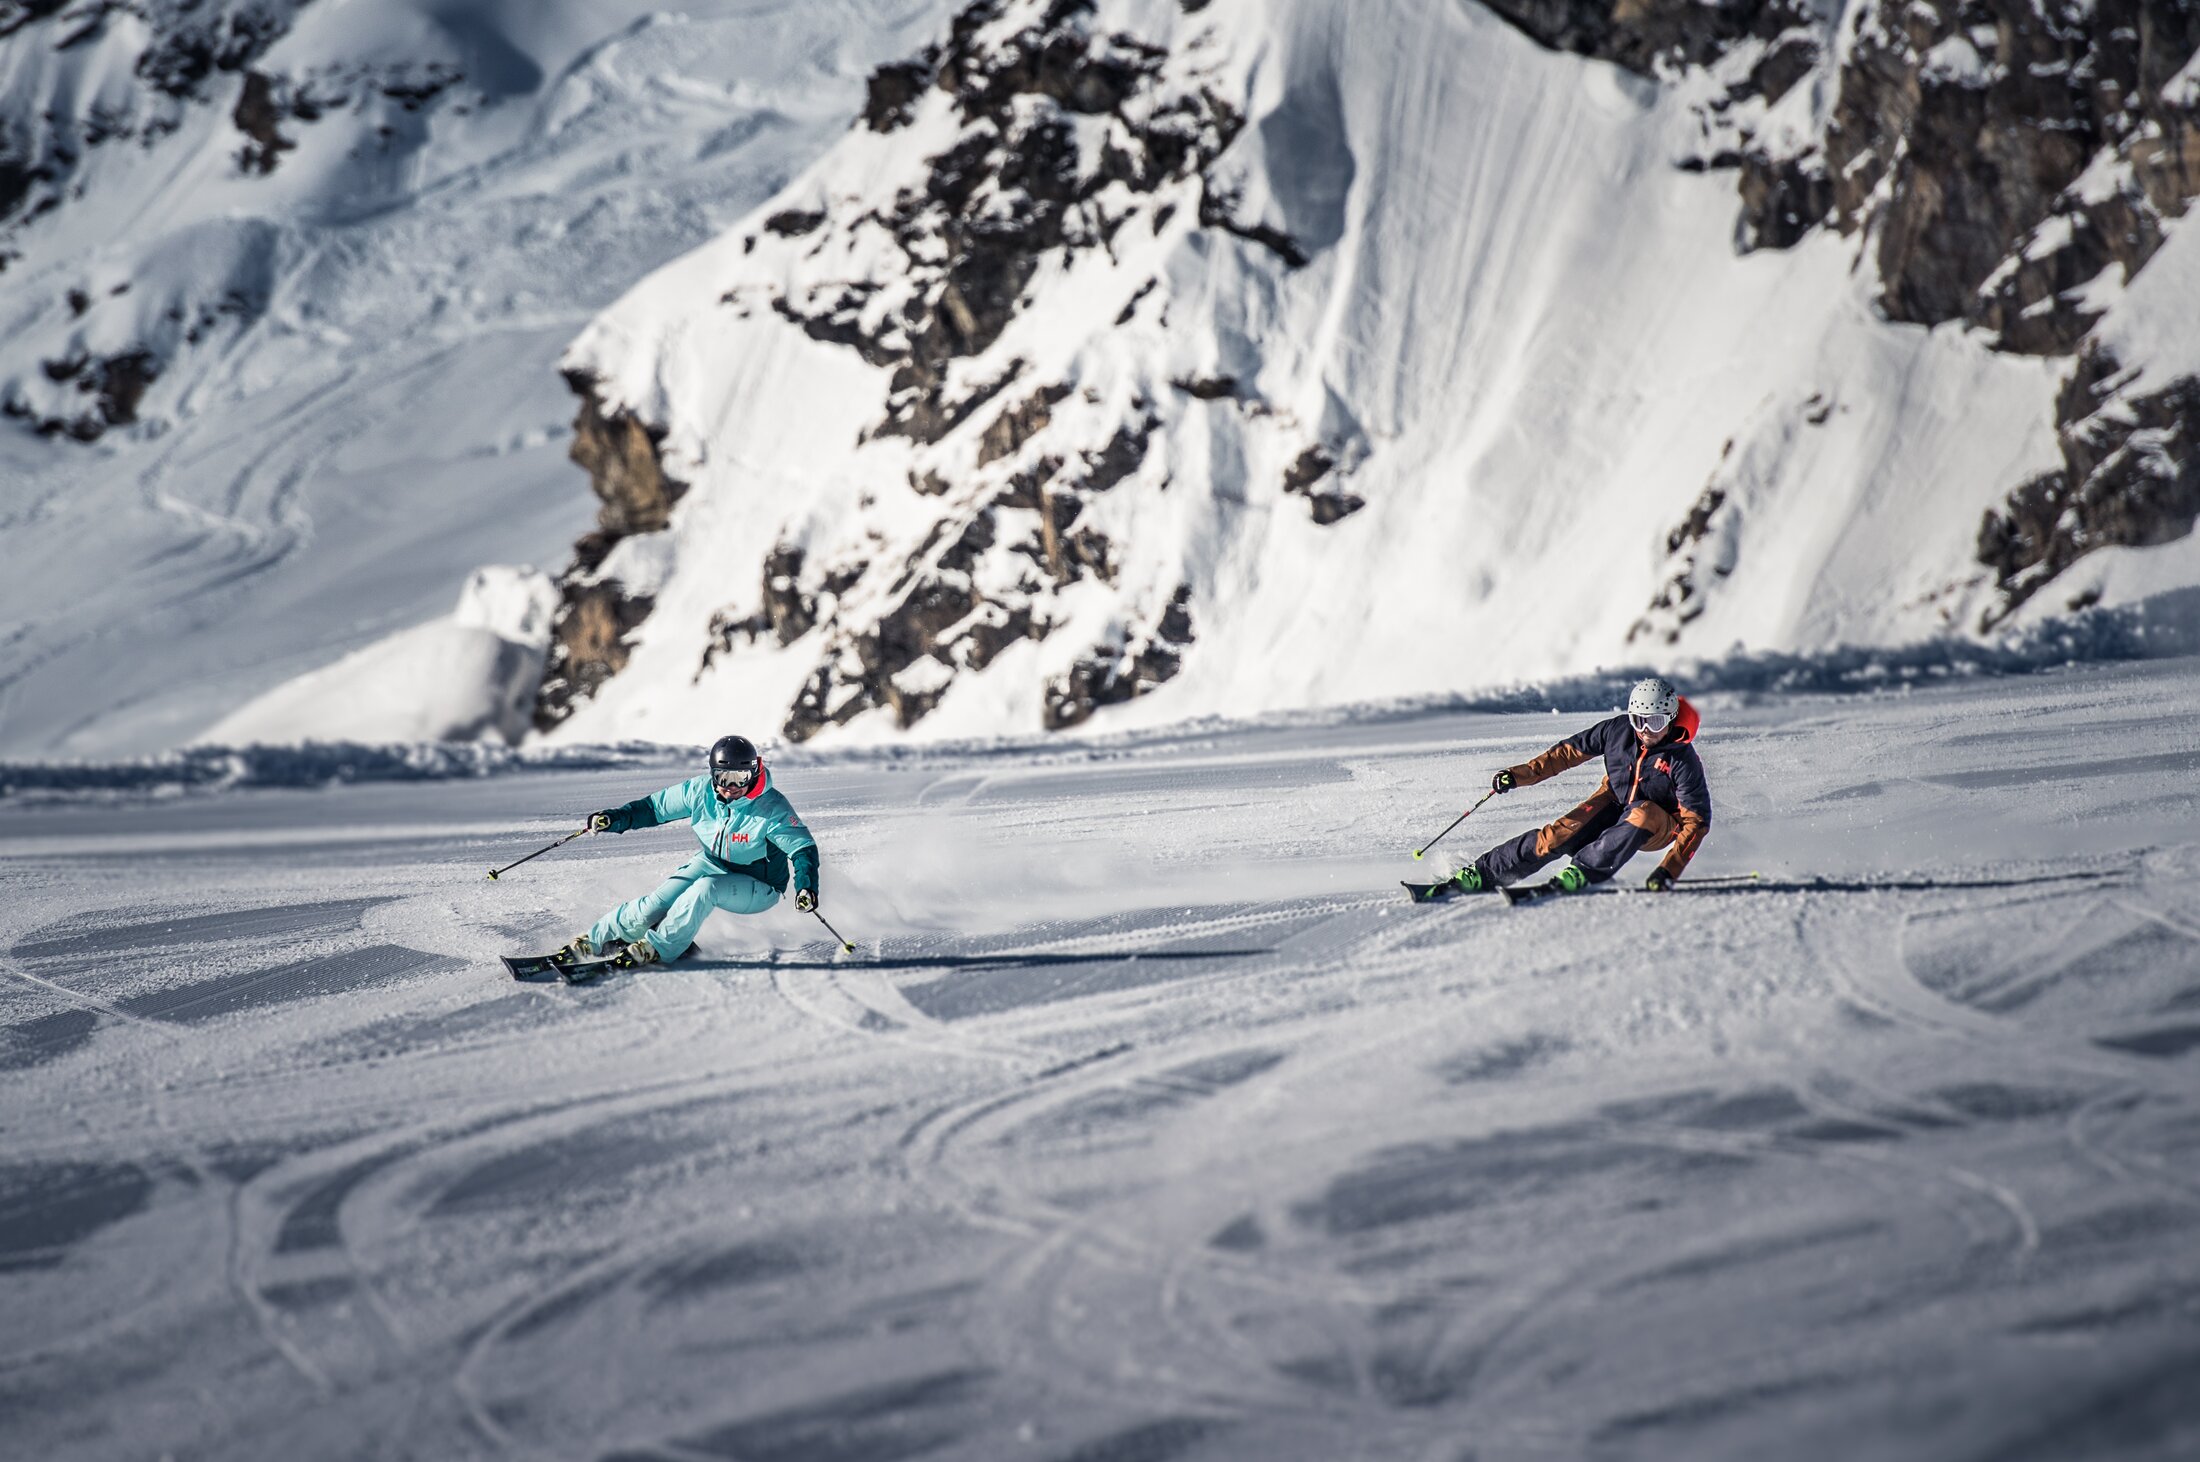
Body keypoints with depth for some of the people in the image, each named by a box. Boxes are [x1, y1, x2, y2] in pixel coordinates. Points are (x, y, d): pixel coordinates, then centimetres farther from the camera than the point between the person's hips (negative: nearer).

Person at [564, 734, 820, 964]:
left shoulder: (772, 808, -24)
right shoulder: (701, 791, -12)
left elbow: (802, 848, -22)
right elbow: (655, 807, 0)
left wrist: (806, 887, -40)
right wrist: (616, 818, -14)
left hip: (757, 887, -4)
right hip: (712, 865, 4)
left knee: (706, 887, -34)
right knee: (659, 901, -17)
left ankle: (659, 947, -27)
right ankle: (597, 939, -7)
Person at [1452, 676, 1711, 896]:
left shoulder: (1683, 760, -24)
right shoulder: (1619, 730, -14)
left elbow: (1697, 819, -24)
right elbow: (1572, 750, -1)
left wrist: (1669, 870, -34)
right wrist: (1521, 774, -5)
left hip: (1659, 826, -3)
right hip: (1613, 803, 3)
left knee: (1641, 815, -39)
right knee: (1560, 835, -20)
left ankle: (1580, 873, -36)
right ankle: (1481, 874, -15)